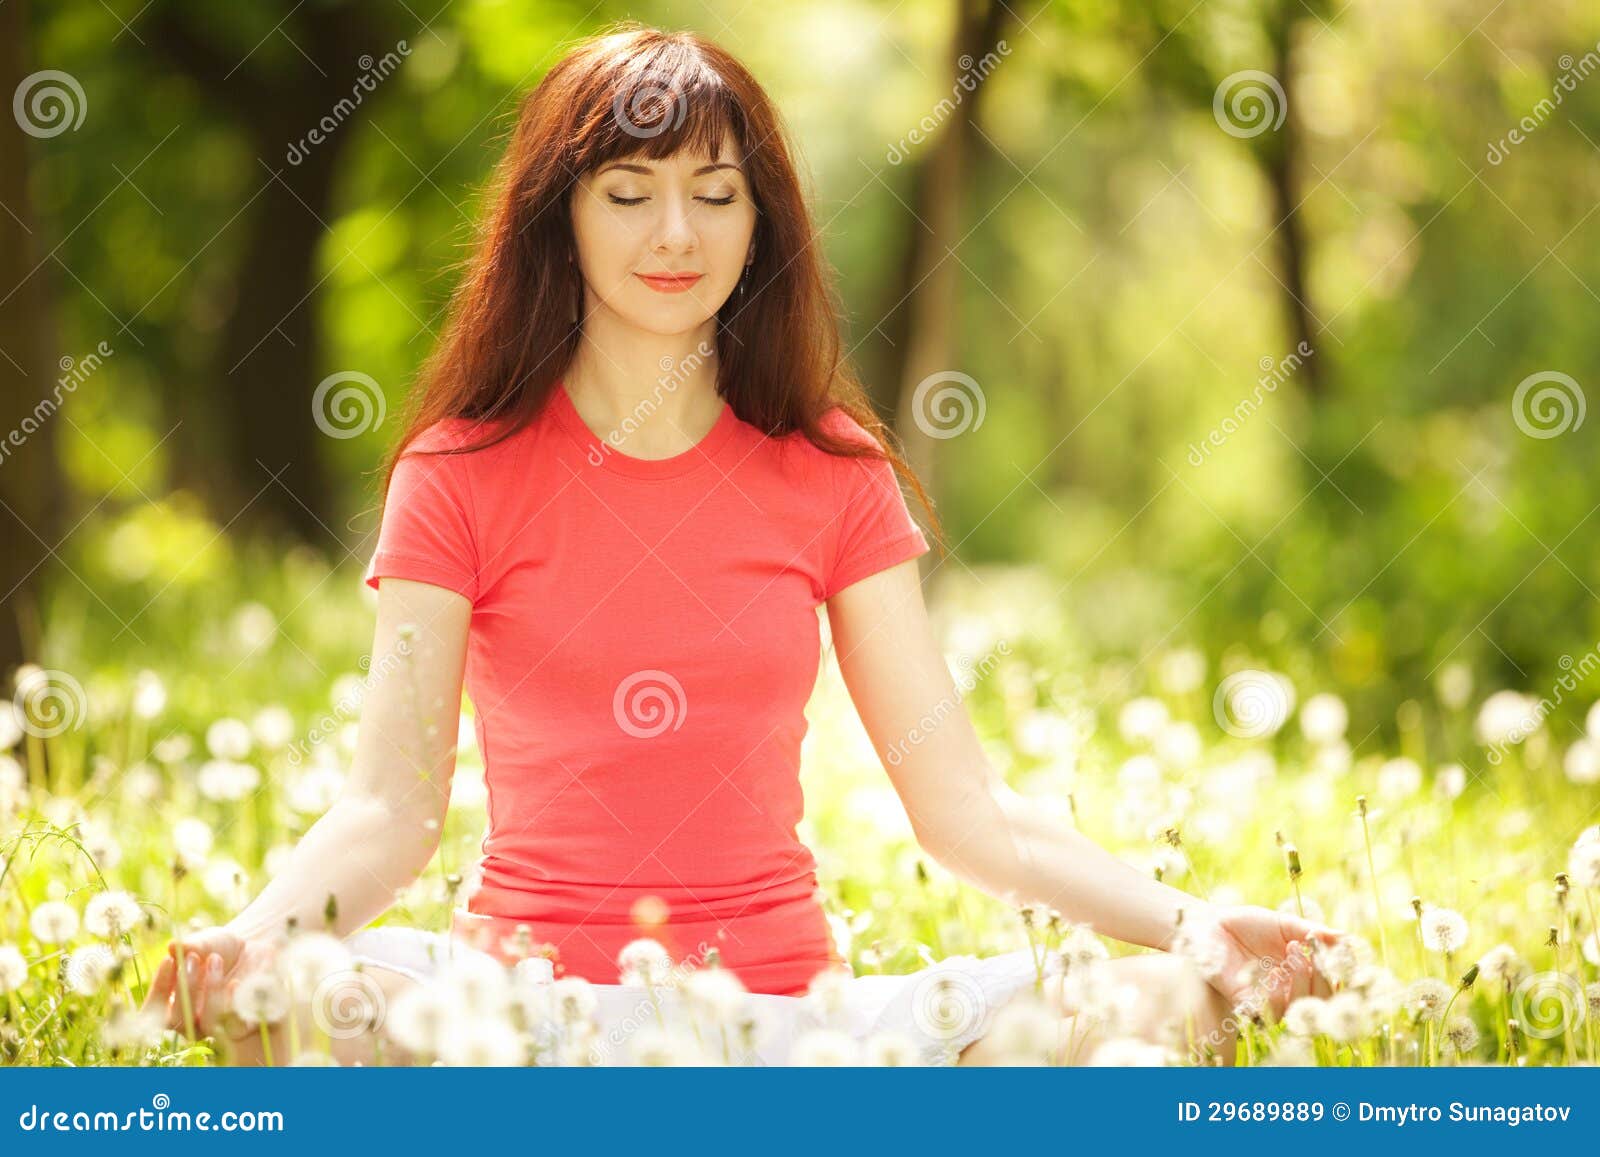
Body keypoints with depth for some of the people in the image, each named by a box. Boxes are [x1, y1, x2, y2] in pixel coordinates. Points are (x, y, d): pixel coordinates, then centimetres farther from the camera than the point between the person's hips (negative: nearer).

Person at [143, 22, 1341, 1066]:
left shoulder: (833, 477, 9)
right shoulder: (463, 475, 4)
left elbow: (962, 805, 5)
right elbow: (392, 807, -4)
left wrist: (1189, 926, -10)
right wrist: (258, 931, -26)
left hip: (781, 1000, 2)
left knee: (1158, 1003, -24)